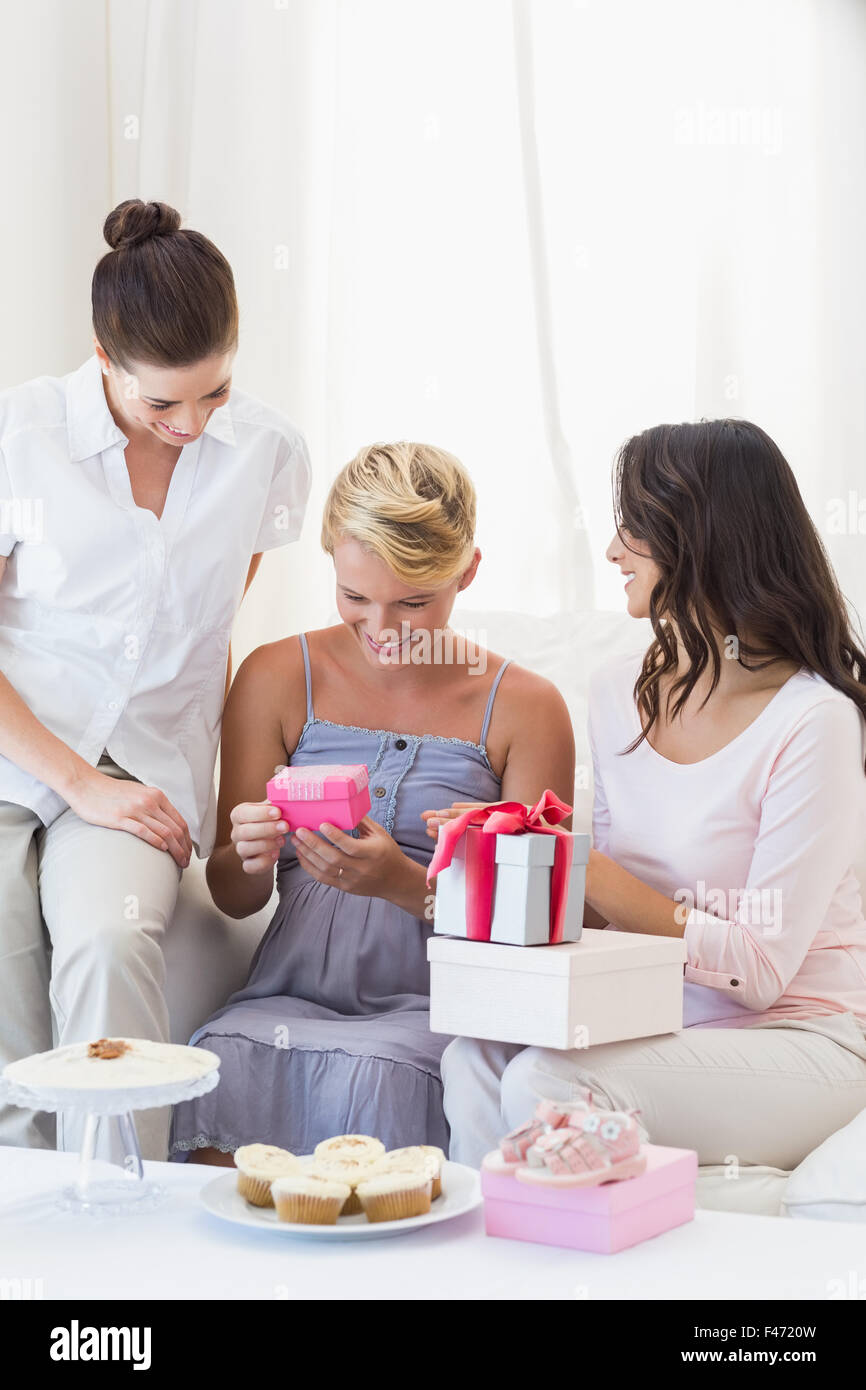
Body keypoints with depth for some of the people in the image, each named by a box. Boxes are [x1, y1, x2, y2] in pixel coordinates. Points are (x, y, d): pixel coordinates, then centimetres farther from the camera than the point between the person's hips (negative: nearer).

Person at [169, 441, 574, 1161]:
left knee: (367, 1075, -34)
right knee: (221, 1065, -31)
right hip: (292, 987, 2)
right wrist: (249, 857, -16)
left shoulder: (524, 707, 2)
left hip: (434, 1003, -1)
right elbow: (232, 897, 10)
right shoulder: (277, 677, 7)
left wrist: (406, 884, -20)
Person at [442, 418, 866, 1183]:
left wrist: (583, 871, -21)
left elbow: (761, 967, -16)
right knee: (473, 1056, -23)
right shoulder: (620, 692, 7)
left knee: (545, 1082, -29)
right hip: (656, 1029, 6)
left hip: (795, 1041, -6)